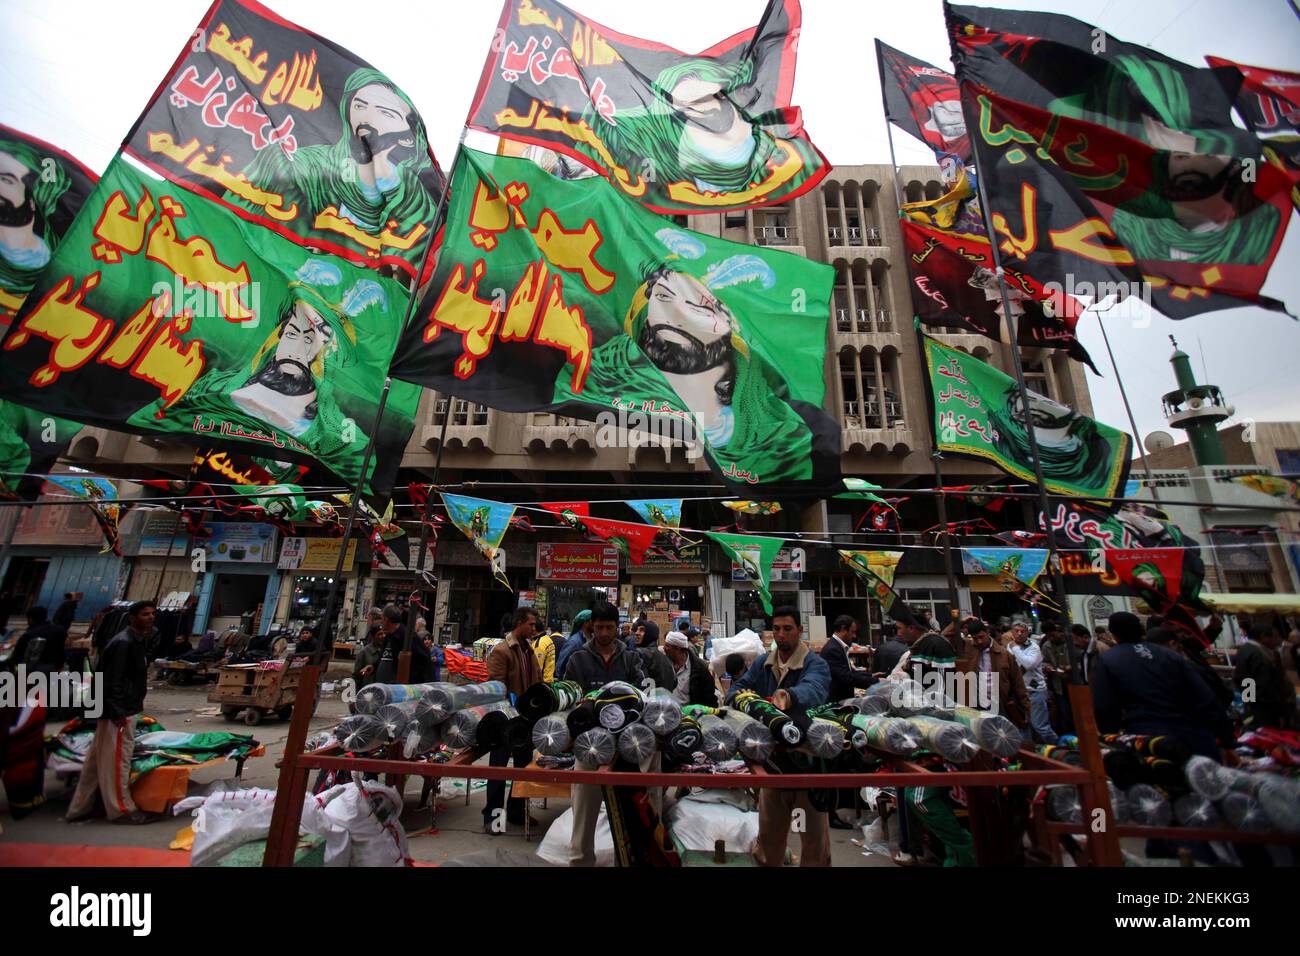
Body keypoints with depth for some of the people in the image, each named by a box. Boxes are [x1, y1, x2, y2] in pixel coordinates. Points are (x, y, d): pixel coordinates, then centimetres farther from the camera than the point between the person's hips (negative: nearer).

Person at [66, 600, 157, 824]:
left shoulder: (136, 641, 12)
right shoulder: (123, 643, -20)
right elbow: (111, 681, -23)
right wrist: (117, 712, -21)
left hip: (124, 709, 10)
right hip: (118, 712, -10)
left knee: (97, 759, 18)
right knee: (116, 760, 0)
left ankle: (80, 808, 30)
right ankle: (121, 810, 8)